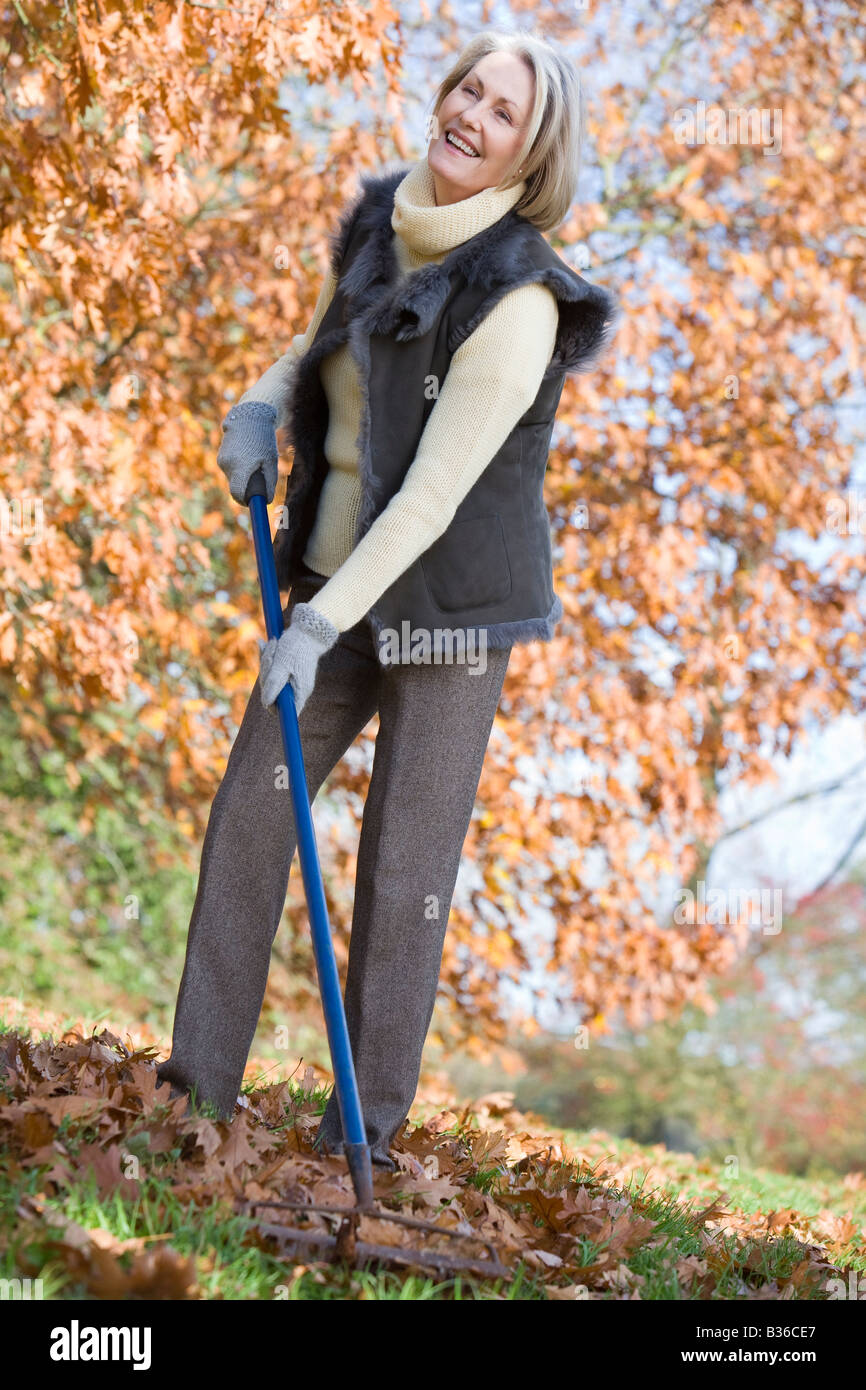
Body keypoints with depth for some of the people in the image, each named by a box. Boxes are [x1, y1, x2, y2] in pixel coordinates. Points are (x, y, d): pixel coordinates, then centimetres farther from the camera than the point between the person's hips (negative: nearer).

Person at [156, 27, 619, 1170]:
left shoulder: (518, 298, -20)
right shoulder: (381, 226, 2)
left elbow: (437, 491, -23)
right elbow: (322, 343, 21)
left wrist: (322, 621, -24)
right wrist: (262, 407, -1)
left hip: (451, 599, -7)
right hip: (342, 582, 7)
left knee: (403, 862, 2)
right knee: (251, 806, 4)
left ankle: (371, 1118, 18)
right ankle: (201, 1076, 15)